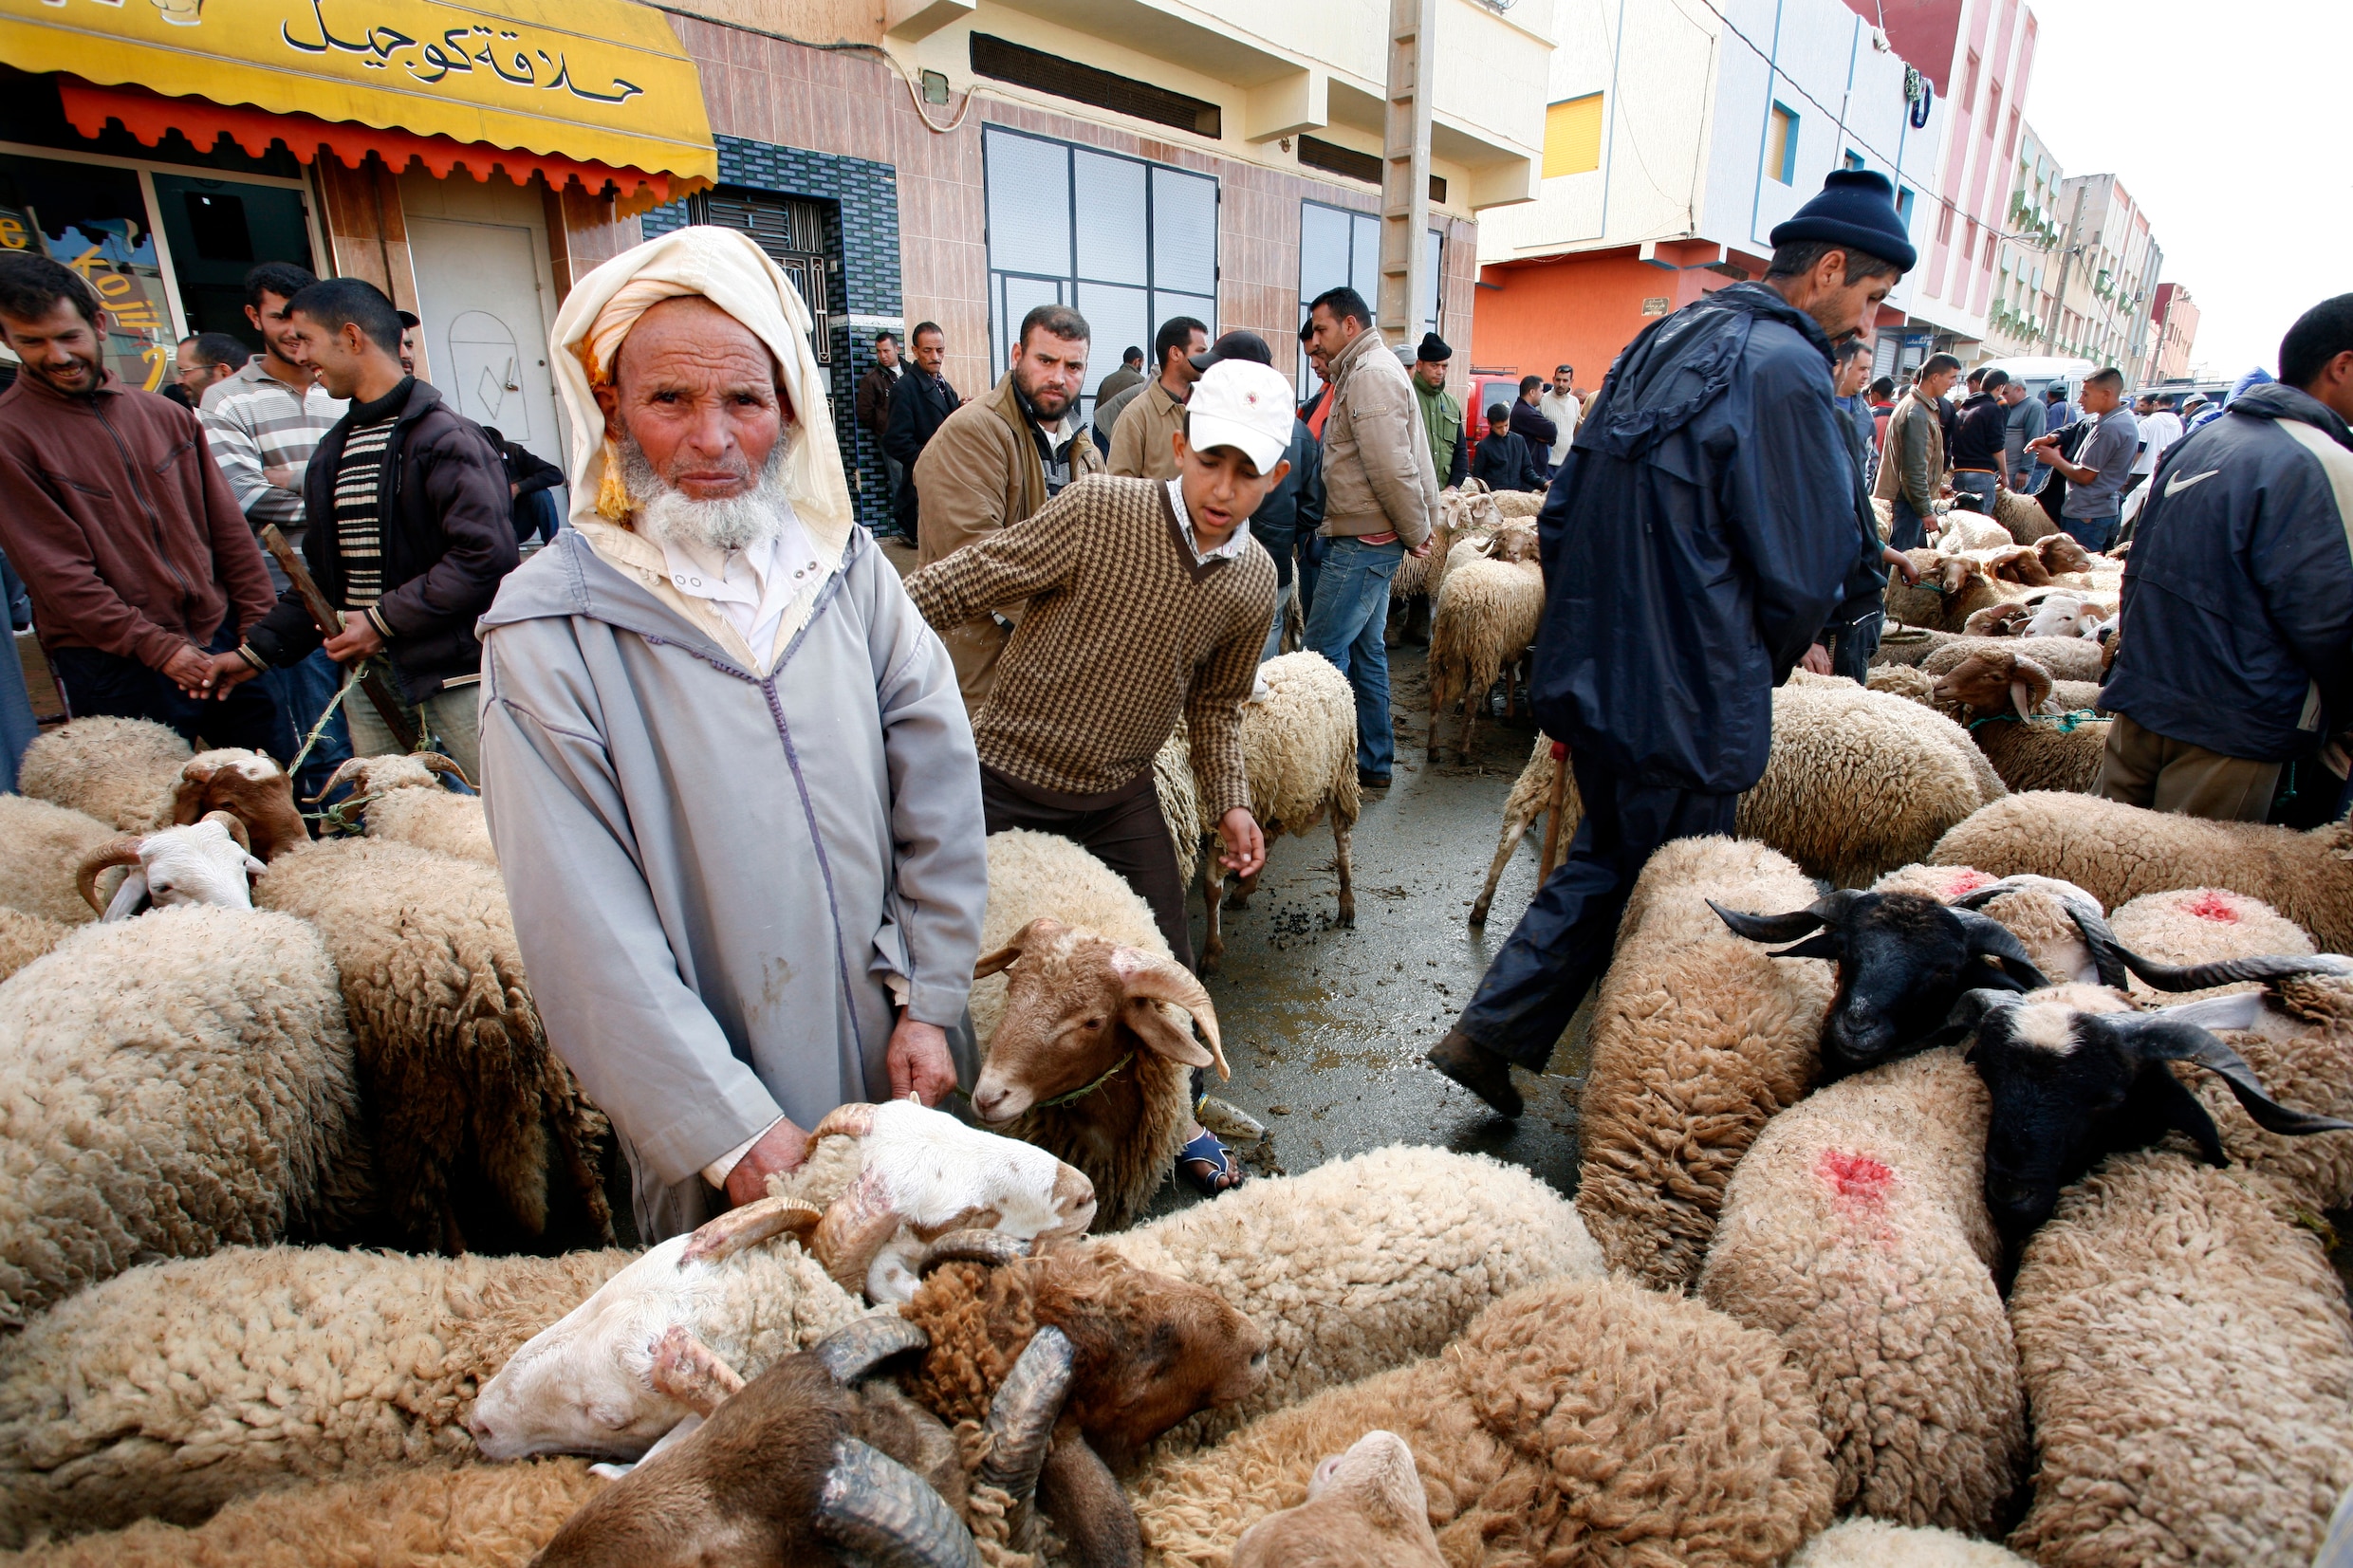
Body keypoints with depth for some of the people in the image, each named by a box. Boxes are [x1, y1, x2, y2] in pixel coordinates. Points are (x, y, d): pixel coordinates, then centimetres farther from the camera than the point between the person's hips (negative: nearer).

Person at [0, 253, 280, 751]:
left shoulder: (165, 415, 9)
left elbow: (228, 528, 9)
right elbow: (58, 574, -9)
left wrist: (258, 625, 3)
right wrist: (159, 649, -15)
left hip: (221, 642, 4)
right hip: (116, 667, -4)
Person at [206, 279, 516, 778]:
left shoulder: (443, 435, -7)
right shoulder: (332, 452, 18)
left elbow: (486, 555, -17)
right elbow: (322, 574, 24)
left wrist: (384, 621, -14)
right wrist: (256, 651, 16)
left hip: (455, 673, -7)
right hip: (365, 675, 8)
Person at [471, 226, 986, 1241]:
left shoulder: (846, 566, -3)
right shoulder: (547, 634, -14)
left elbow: (940, 787, -4)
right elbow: (587, 930, -16)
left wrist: (932, 1002, -7)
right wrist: (734, 1132, -18)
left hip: (894, 1053, 4)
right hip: (716, 1097, -3)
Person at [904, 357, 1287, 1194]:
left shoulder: (1254, 582, -2)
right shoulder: (1097, 512, -19)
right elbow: (961, 583, -17)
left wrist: (1228, 802, 5)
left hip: (1119, 795, 4)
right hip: (1005, 782, -4)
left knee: (1165, 962, 11)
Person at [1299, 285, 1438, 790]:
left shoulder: (1371, 374, -14)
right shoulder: (1366, 371, 19)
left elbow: (1391, 467, -22)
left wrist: (1415, 531, -13)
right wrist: (1414, 530, 14)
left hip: (1365, 542, -11)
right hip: (1370, 538, 11)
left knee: (1324, 652, -7)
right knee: (1366, 648, 14)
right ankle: (1374, 761, 23)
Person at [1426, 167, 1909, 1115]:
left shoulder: (1664, 341, 12)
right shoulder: (1784, 369, -15)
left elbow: (1564, 511, 14)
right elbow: (1807, 565, -15)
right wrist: (1768, 664, 4)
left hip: (1593, 674, 8)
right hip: (1690, 702, -8)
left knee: (1604, 862, 22)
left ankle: (1491, 1032, 20)